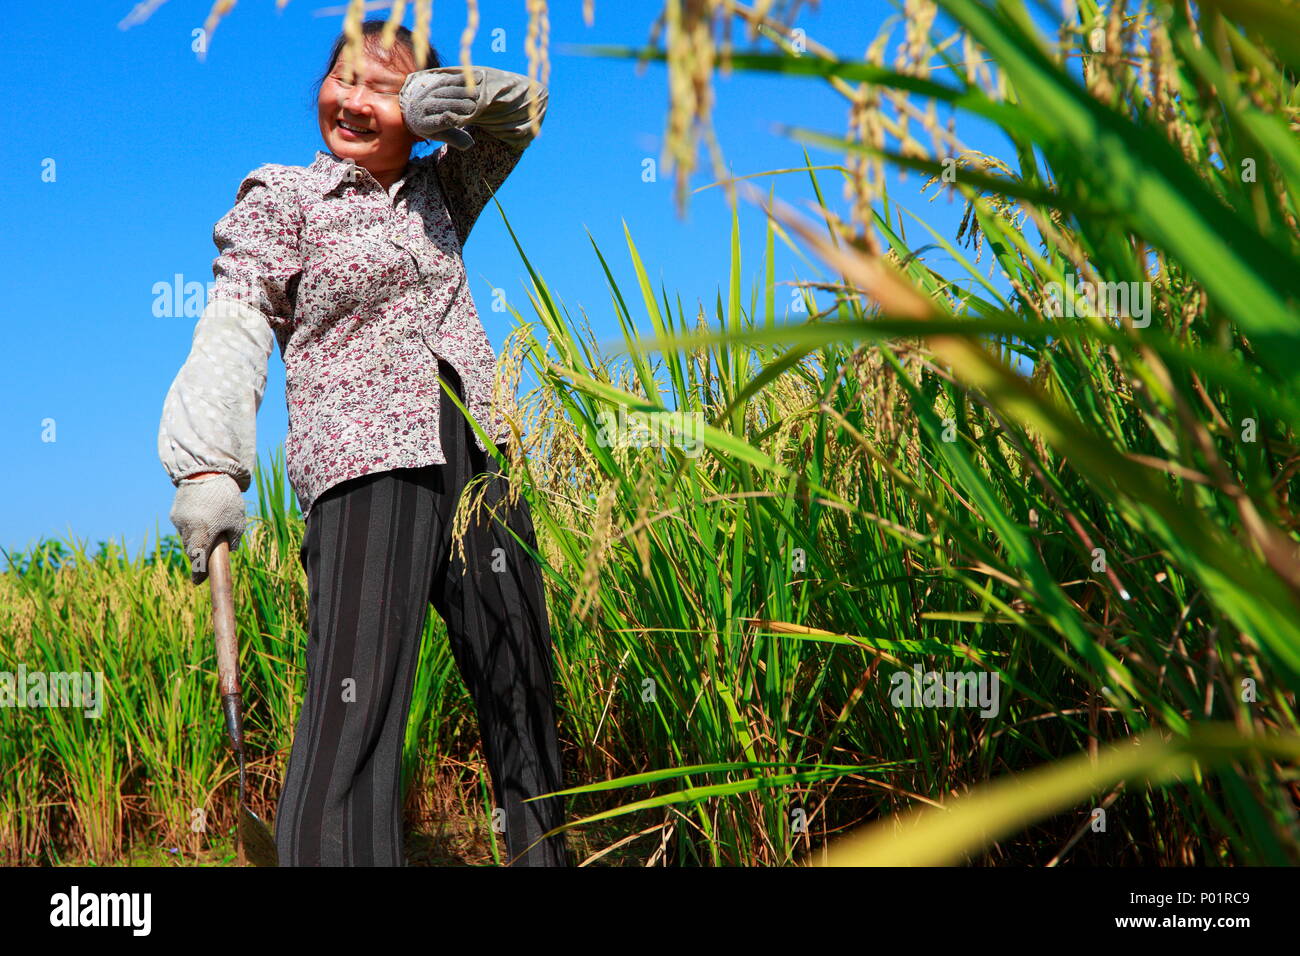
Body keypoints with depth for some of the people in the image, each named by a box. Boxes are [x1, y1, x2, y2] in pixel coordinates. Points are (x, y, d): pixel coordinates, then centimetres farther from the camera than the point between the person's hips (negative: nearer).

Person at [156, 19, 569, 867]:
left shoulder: (439, 193, 20)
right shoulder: (282, 199, 6)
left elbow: (521, 108, 25)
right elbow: (233, 330, -6)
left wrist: (445, 97, 3)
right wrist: (206, 467, -22)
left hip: (479, 461, 6)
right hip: (365, 462, -6)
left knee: (521, 690, 9)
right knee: (356, 697, -18)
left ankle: (543, 850, 20)